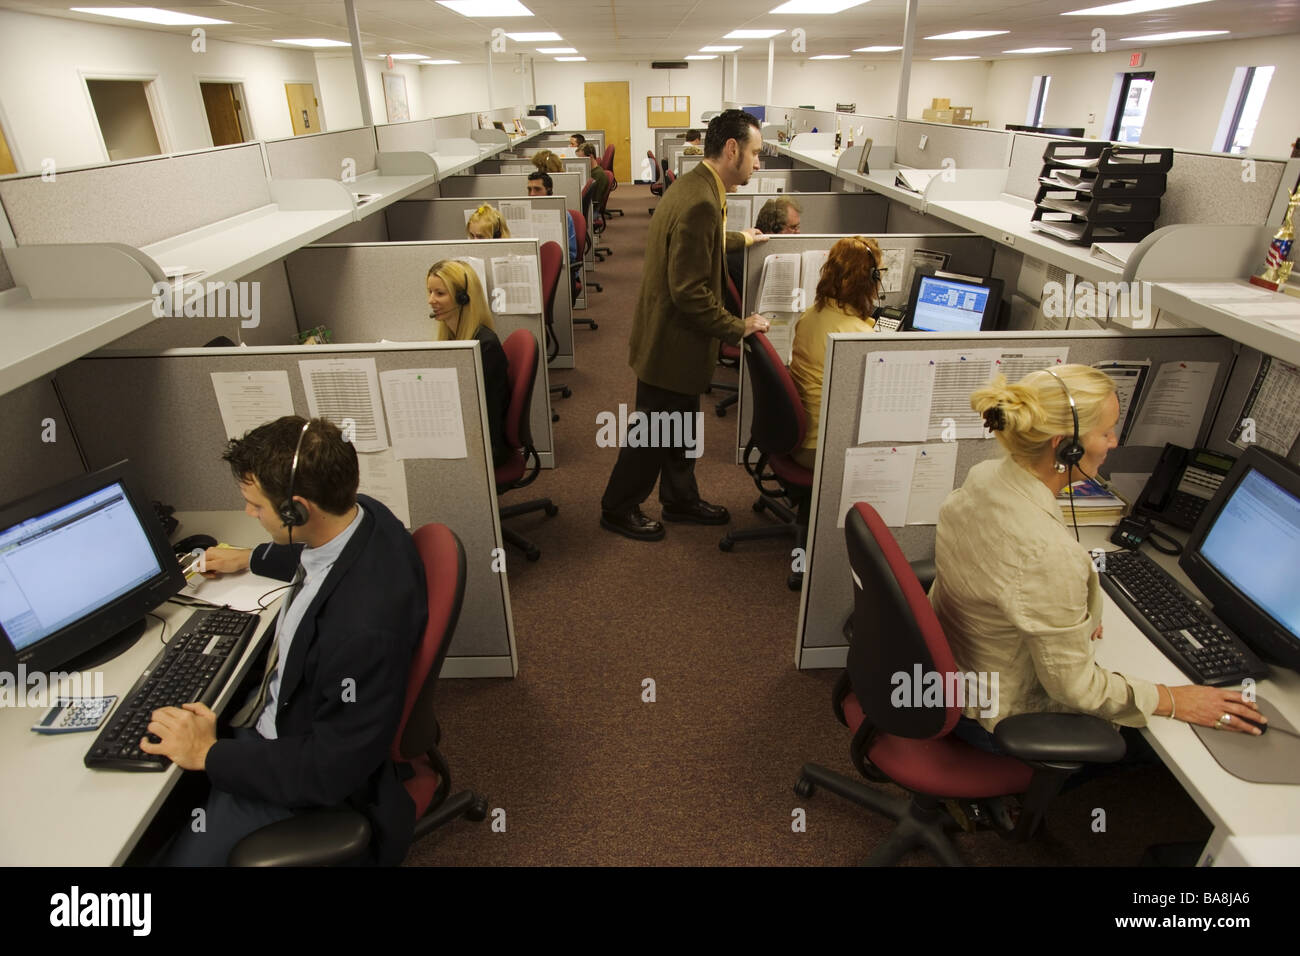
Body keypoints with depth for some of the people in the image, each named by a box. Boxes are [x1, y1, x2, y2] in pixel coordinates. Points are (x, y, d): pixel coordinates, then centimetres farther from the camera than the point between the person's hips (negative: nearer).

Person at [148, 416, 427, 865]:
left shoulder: (365, 626, -41)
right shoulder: (357, 514, -14)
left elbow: (333, 771, -26)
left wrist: (209, 754, -17)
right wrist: (248, 559, 28)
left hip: (302, 772, -8)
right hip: (278, 702, 8)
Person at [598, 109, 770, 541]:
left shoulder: (697, 186, 7)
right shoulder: (700, 203, -26)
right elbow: (689, 292, -28)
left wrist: (739, 237, 42)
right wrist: (739, 327, -19)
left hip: (675, 336, 10)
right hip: (672, 342, -10)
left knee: (680, 426, 22)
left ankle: (680, 499, 40)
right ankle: (618, 509, 25)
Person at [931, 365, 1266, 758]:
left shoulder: (982, 475, -13)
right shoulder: (1051, 554, -38)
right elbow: (1074, 685, -23)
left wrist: (1071, 617, 10)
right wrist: (1173, 701, -9)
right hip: (993, 719, -7)